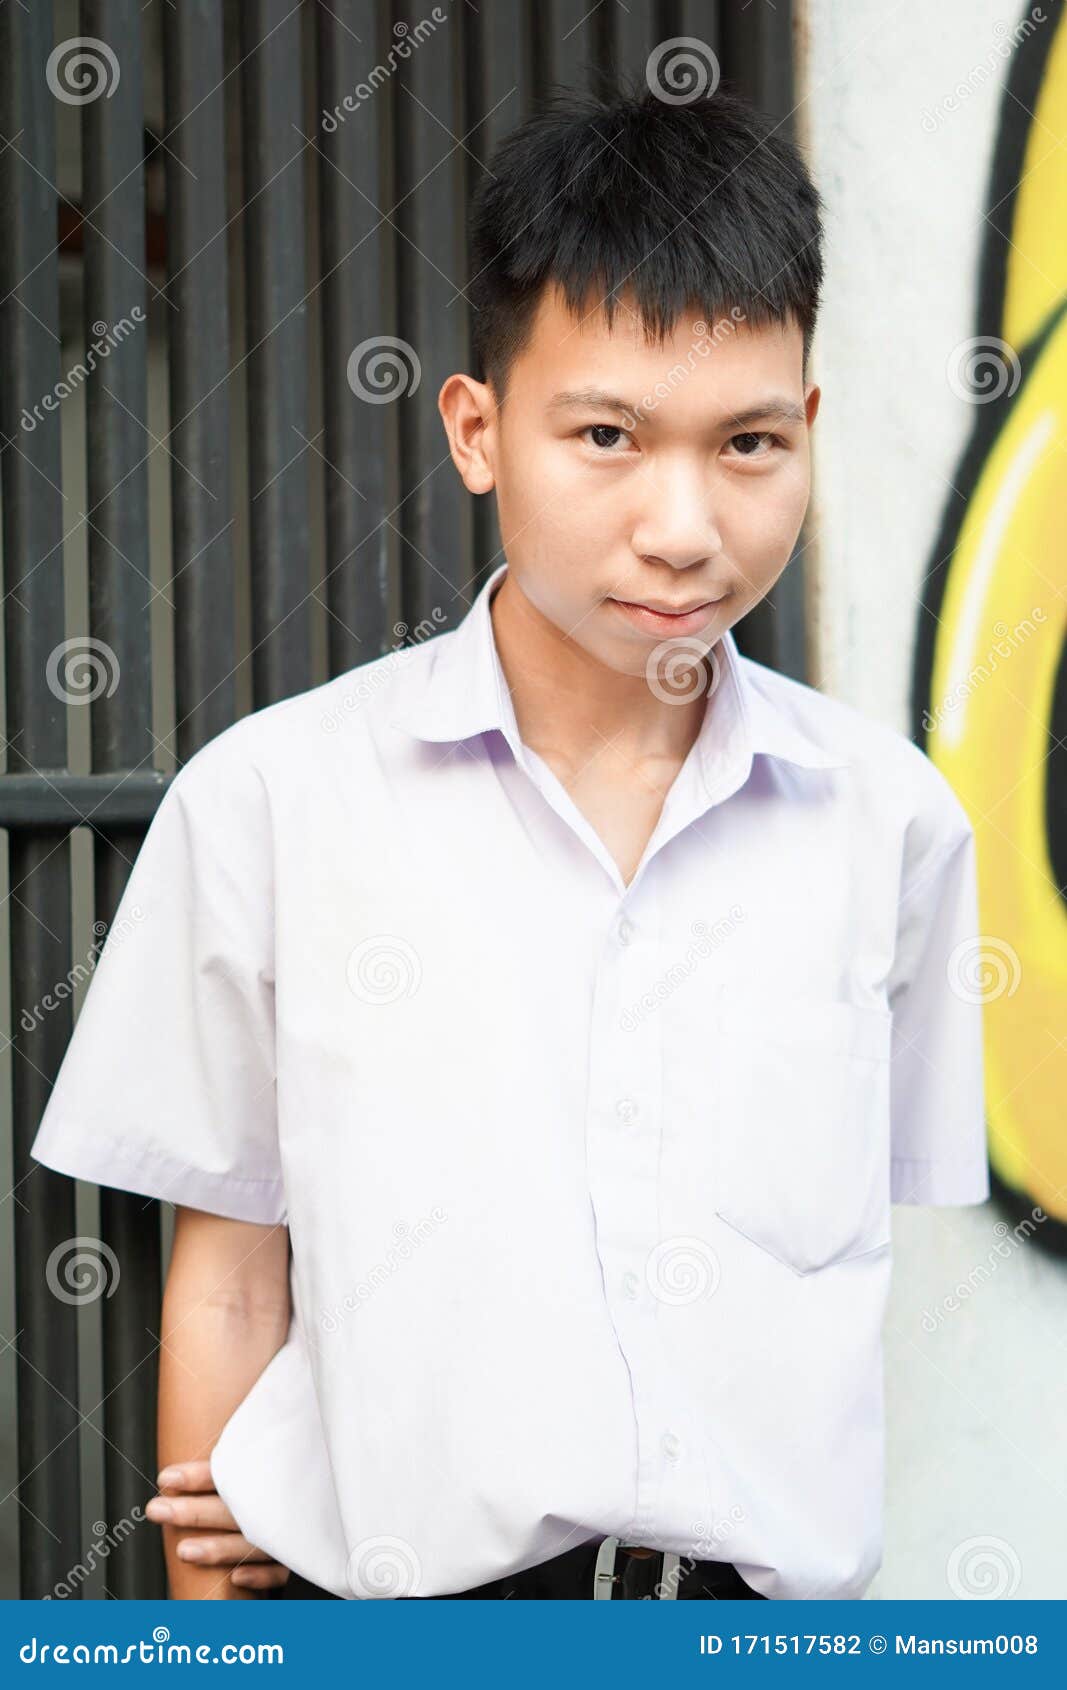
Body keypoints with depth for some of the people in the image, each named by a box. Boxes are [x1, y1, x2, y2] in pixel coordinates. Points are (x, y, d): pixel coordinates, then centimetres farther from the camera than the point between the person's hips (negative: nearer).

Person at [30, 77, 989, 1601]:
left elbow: (887, 1247, 7)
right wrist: (208, 1634, 0)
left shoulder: (892, 821, 1)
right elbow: (230, 1274, 0)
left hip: (776, 1594, 2)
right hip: (393, 1609, -2)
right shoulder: (274, 800, -4)